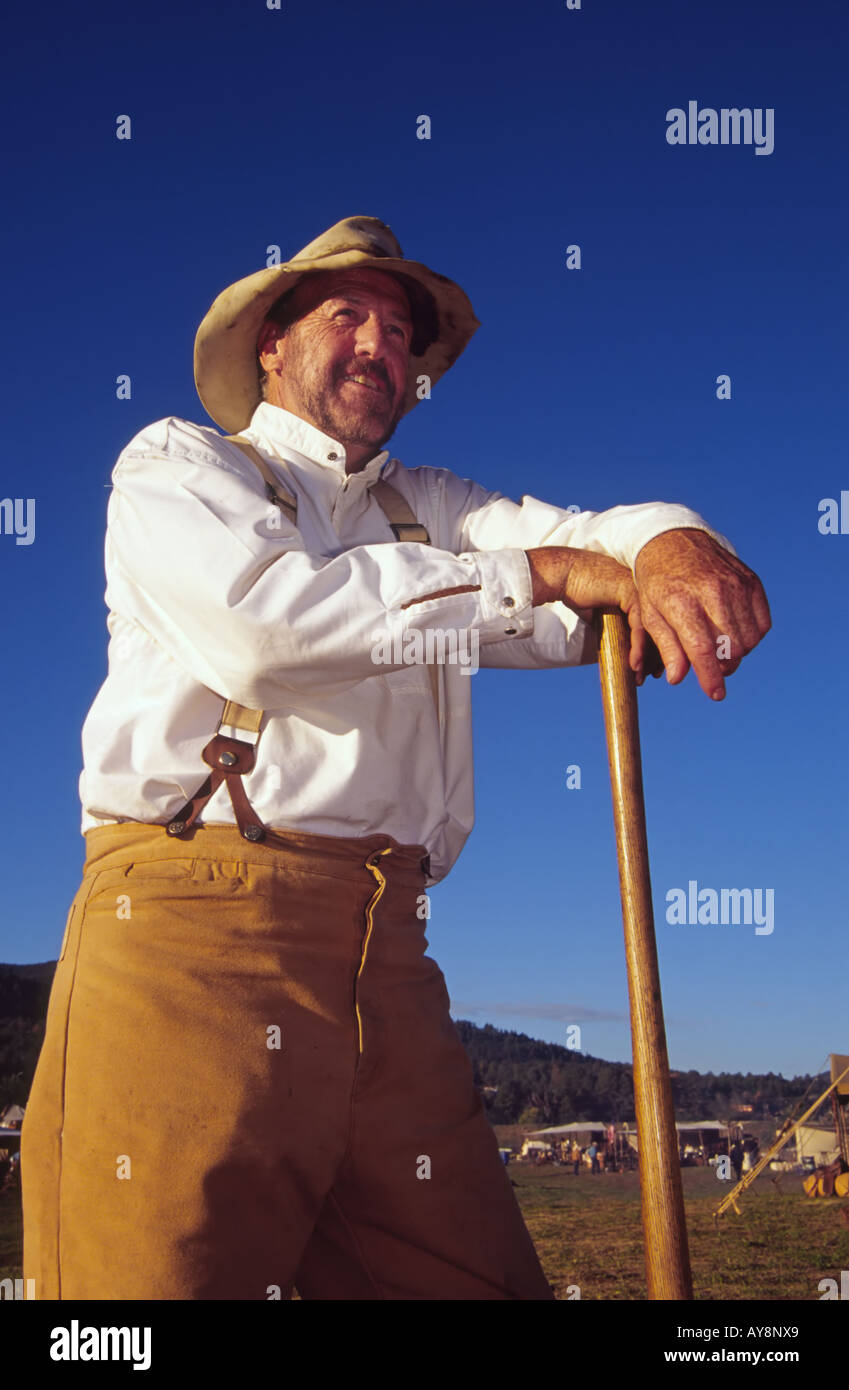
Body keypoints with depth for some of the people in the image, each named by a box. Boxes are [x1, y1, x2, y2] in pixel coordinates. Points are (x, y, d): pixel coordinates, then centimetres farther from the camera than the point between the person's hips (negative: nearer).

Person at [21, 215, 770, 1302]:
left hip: (387, 958, 4)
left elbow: (590, 537, 9)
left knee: (475, 1278, -2)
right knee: (168, 1269, -8)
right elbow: (260, 616, -10)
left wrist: (674, 546, -18)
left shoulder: (430, 510, 26)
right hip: (194, 926, -4)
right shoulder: (176, 462, 12)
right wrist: (539, 571, -9)